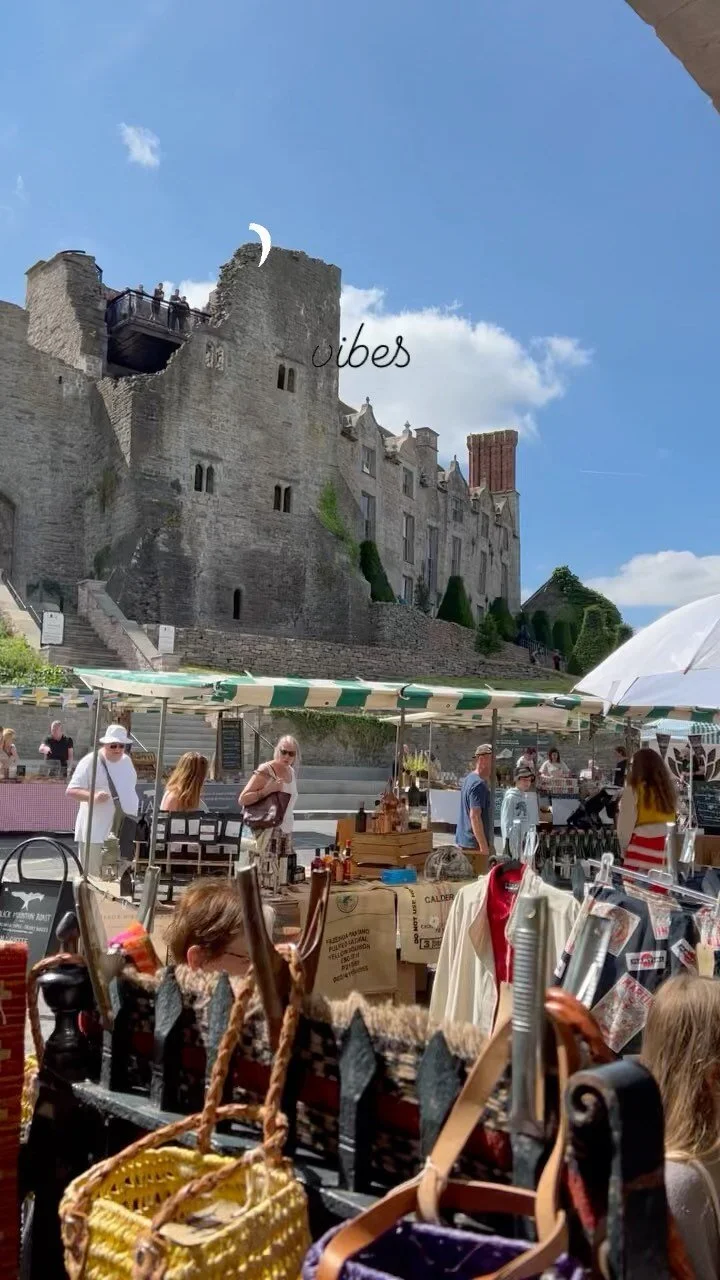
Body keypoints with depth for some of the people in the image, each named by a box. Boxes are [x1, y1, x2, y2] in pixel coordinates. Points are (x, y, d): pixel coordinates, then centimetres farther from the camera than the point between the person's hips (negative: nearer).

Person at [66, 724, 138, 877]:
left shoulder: (127, 761, 12)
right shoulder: (90, 761, -10)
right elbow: (71, 790, -15)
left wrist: (134, 815, 19)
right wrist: (93, 796, -32)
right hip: (96, 831, -6)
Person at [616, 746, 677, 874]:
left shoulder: (633, 790, -9)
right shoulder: (667, 789, 7)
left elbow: (626, 823, -7)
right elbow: (671, 822, 9)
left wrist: (624, 847, 3)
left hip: (640, 846, -6)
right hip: (662, 846, 6)